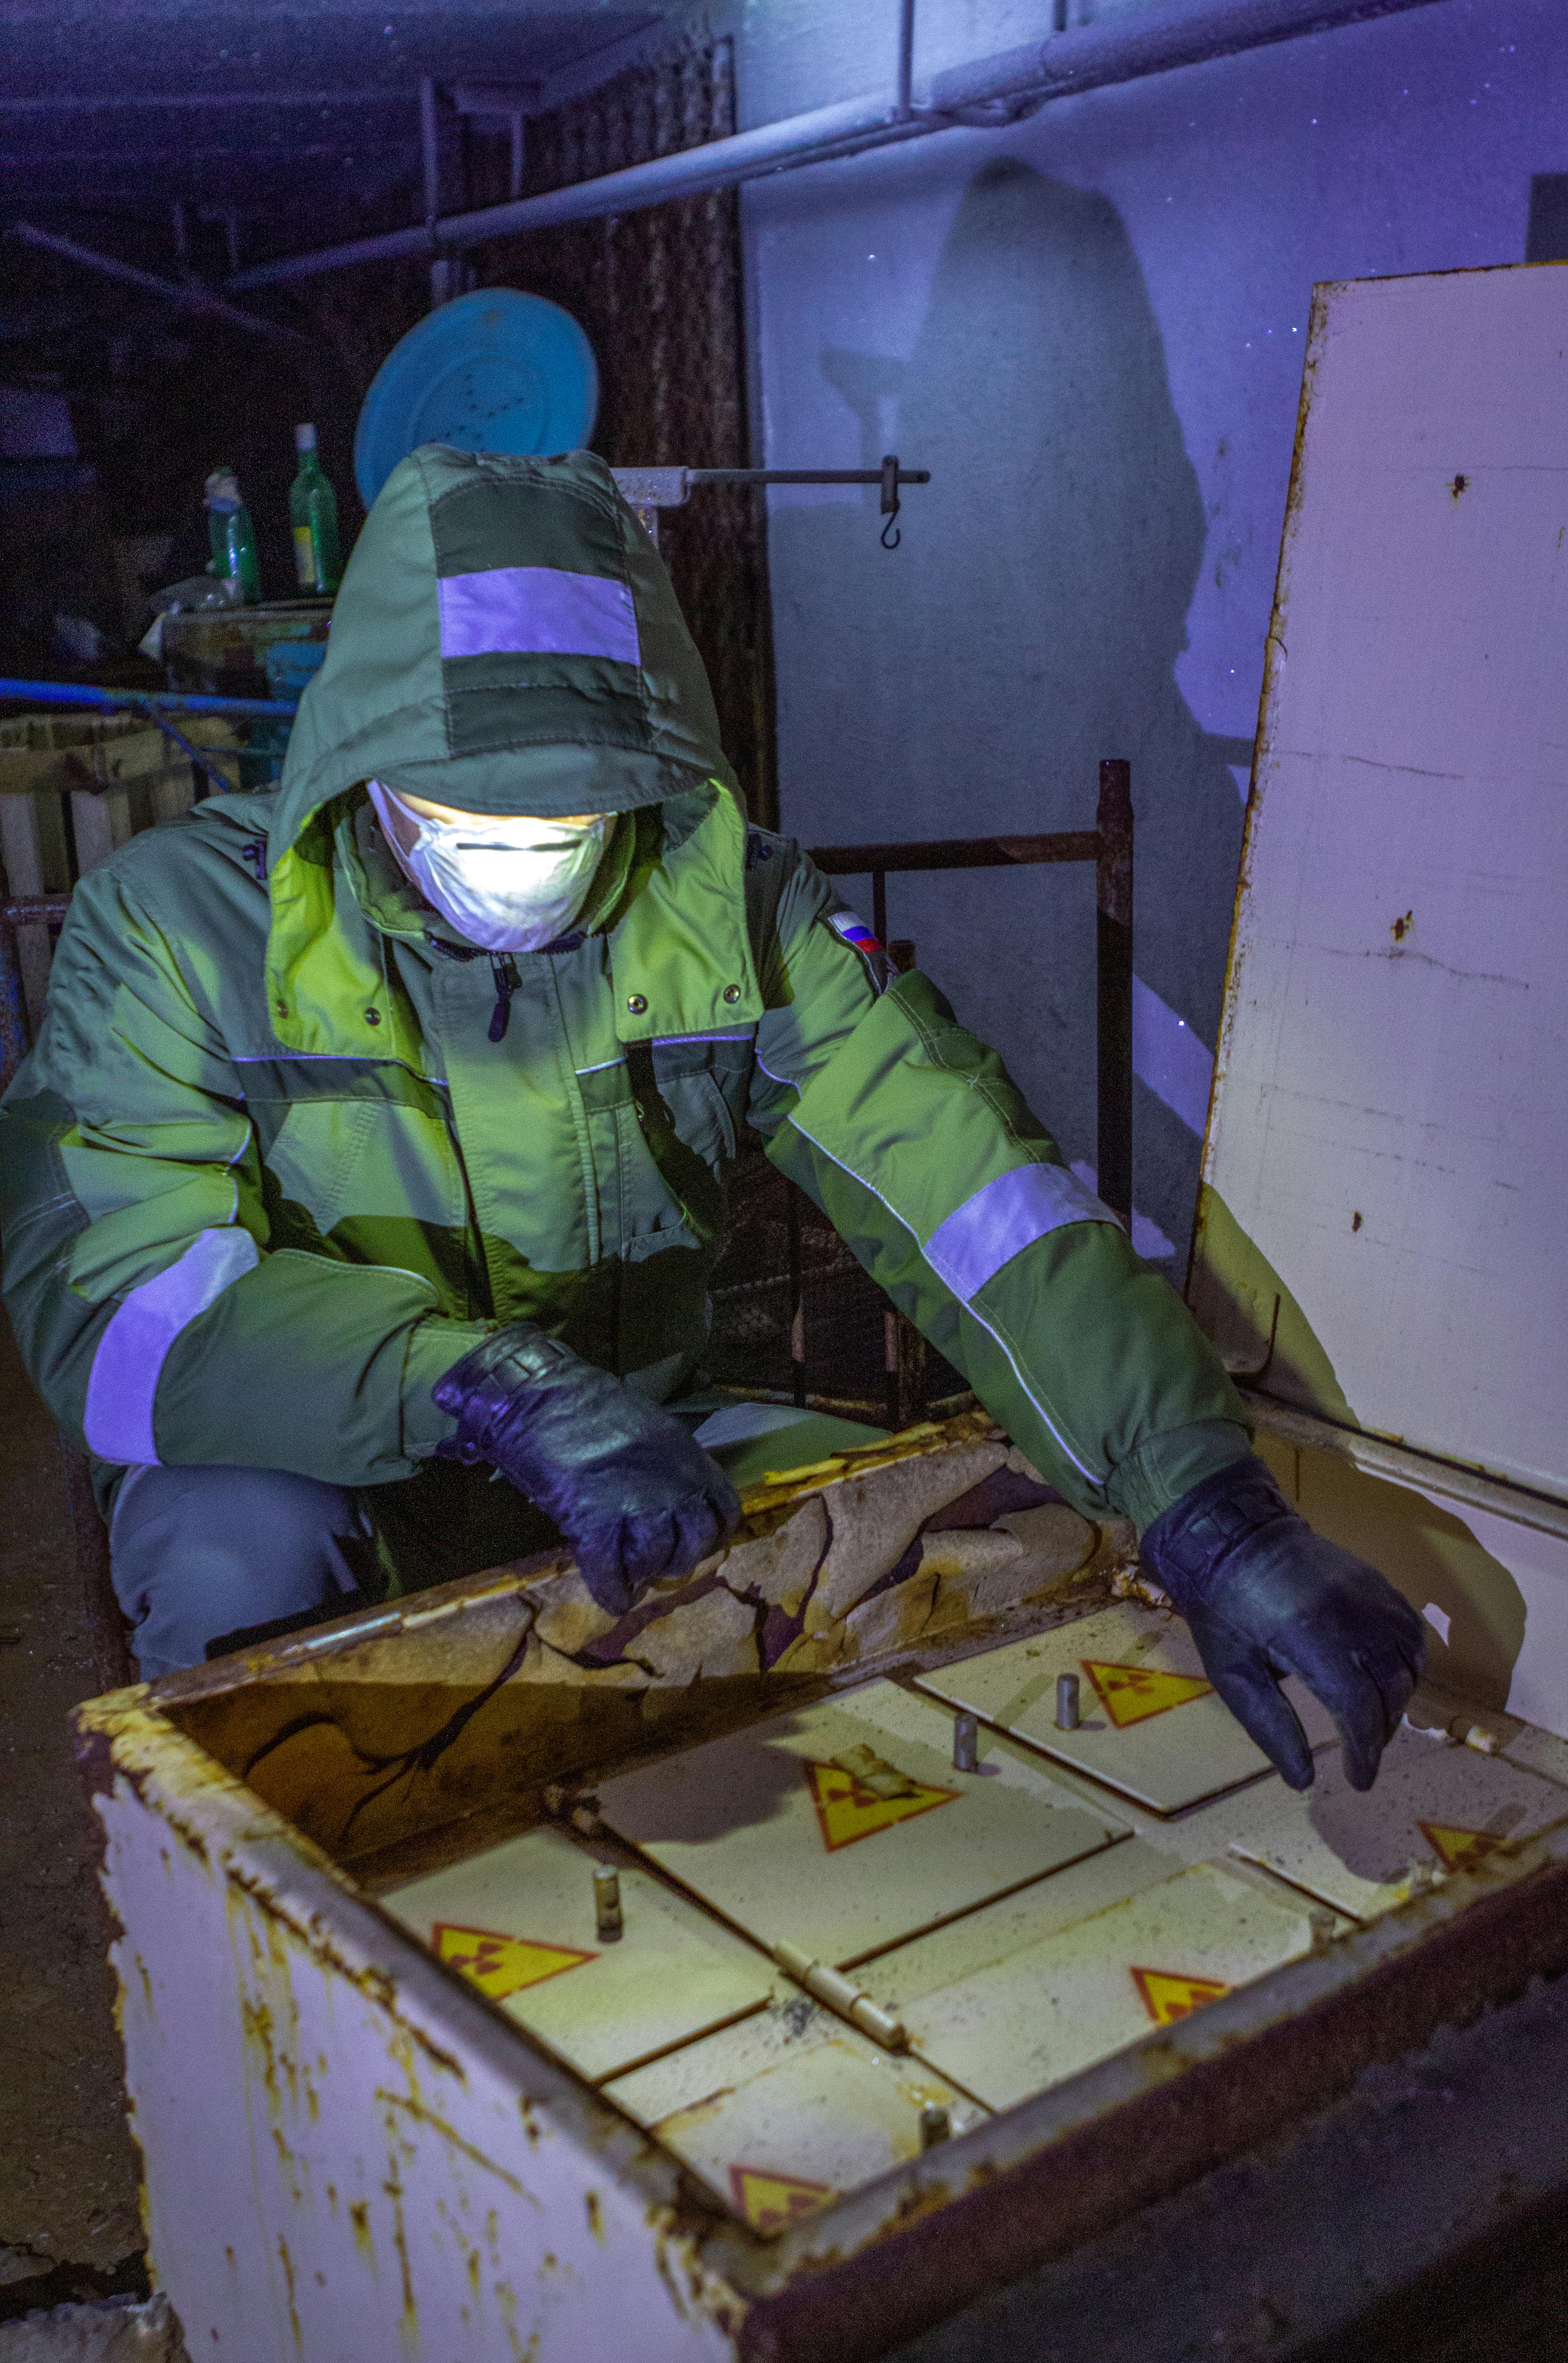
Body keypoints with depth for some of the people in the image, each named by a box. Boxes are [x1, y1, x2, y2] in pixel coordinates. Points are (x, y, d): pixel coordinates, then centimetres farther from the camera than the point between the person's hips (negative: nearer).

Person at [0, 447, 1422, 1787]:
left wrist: (1210, 1509, -31)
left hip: (639, 1440, 3)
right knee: (242, 1564, -33)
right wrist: (504, 1393, -42)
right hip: (300, 1463, -3)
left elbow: (959, 1180, -20)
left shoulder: (729, 907, -11)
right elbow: (114, 1293, -28)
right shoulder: (175, 923, -17)